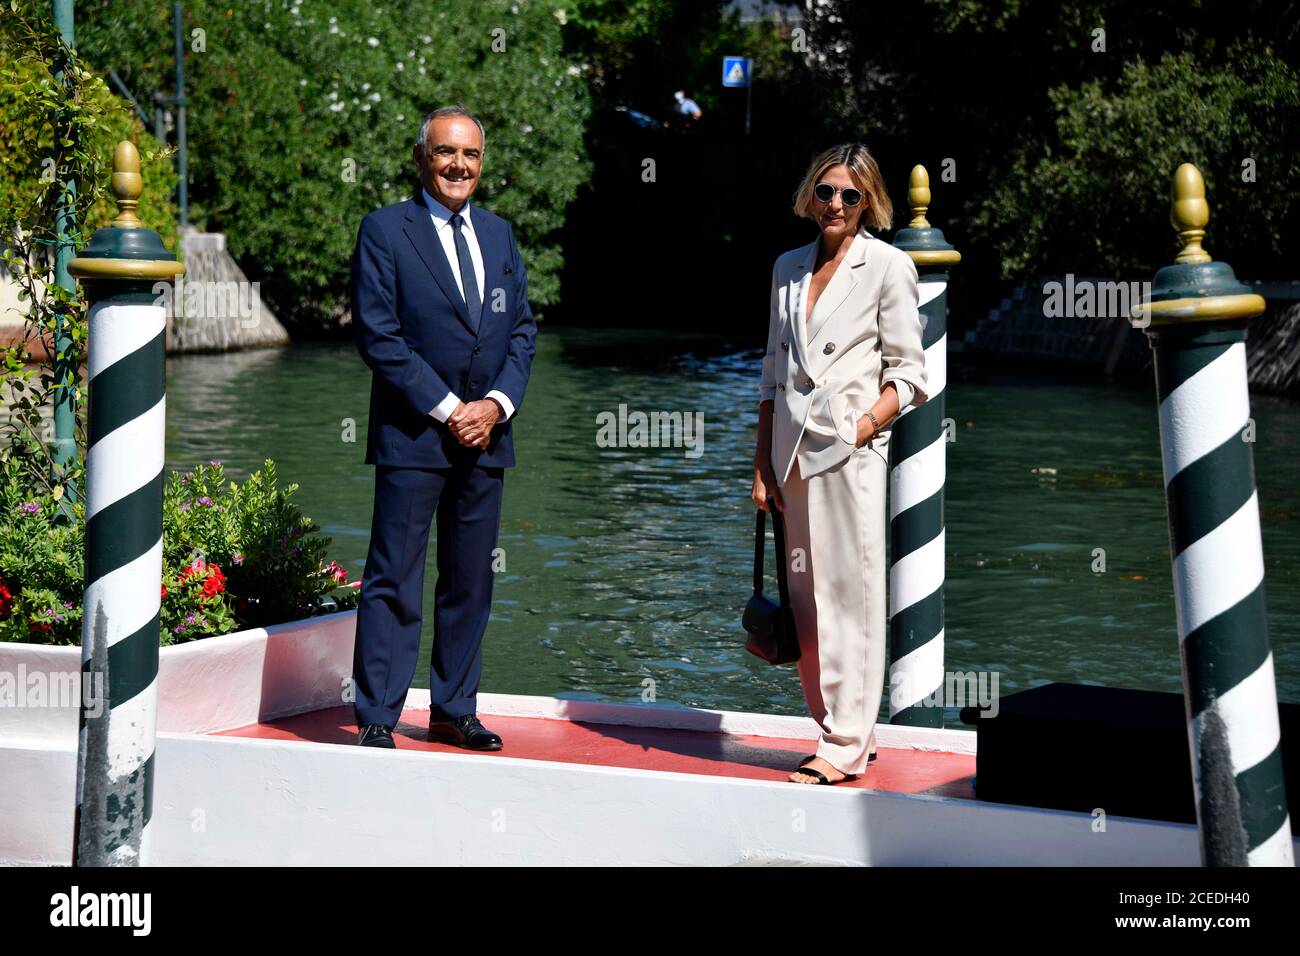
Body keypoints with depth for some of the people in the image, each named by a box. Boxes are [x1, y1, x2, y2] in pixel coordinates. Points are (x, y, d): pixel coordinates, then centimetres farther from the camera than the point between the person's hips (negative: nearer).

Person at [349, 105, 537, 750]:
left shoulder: (498, 235, 15)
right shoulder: (384, 231, -2)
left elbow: (522, 329, 14)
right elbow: (378, 335, -9)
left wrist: (497, 404, -4)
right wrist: (447, 408, -13)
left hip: (486, 433, 5)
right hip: (412, 433, -5)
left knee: (470, 583, 10)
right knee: (394, 582, -4)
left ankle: (454, 712, 18)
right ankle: (376, 717, 1)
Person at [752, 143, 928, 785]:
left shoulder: (887, 266, 1)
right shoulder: (788, 268, 15)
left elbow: (908, 374, -1)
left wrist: (864, 424, -16)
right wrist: (763, 463, 12)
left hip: (850, 451, -5)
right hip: (793, 452, 5)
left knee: (848, 595, -6)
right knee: (806, 600, 6)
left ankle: (845, 744, -2)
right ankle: (840, 731, 15)